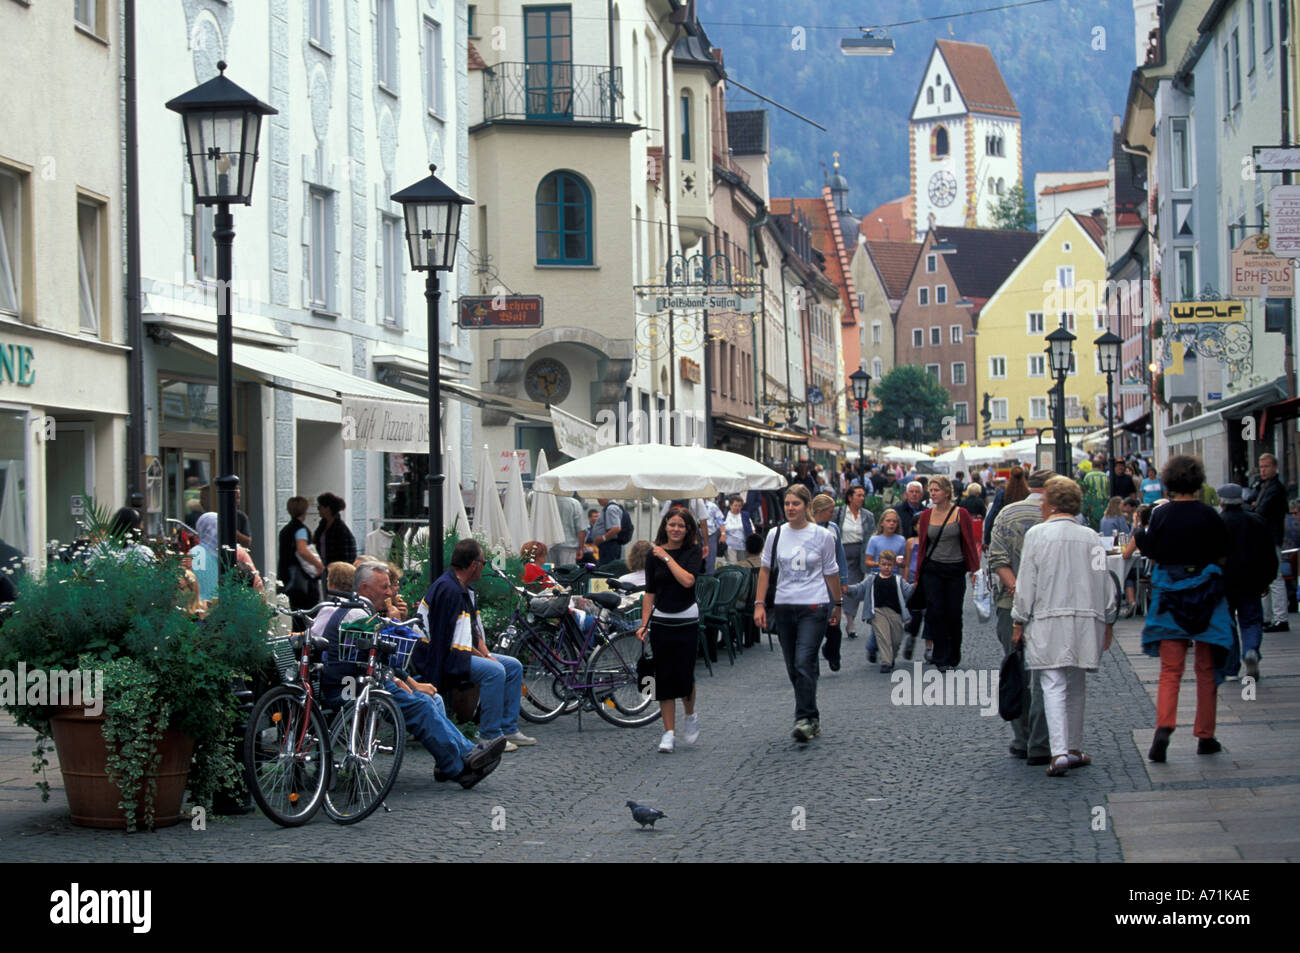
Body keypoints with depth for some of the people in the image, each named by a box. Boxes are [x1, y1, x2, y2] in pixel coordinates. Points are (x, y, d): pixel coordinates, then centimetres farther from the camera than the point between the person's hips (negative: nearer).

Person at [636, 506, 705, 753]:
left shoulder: (693, 552, -1)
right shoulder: (654, 555, 5)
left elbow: (687, 580, -18)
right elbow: (650, 593, 8)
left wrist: (667, 558, -12)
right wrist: (644, 624, 1)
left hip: (687, 621, -2)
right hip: (661, 622, 2)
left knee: (684, 675, -5)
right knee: (664, 677, 0)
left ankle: (691, 716, 25)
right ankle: (669, 732, 5)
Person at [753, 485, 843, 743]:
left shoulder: (822, 536, -1)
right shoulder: (776, 535, 4)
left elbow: (831, 573, 8)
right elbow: (765, 569, 9)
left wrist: (837, 605, 14)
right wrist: (759, 604, 2)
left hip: (814, 607, -4)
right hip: (784, 606, 4)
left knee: (804, 663, -16)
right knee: (793, 668, 8)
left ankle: (805, 719, -14)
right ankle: (812, 718, 20)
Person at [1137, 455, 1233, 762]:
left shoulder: (1160, 515, -5)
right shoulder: (1210, 516, -6)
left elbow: (1152, 556, -1)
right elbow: (1222, 557, 1)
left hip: (1169, 595, 0)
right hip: (1205, 593, 0)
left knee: (1170, 669, 2)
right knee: (1206, 668, 11)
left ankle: (1163, 727, -19)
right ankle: (1205, 736, 14)